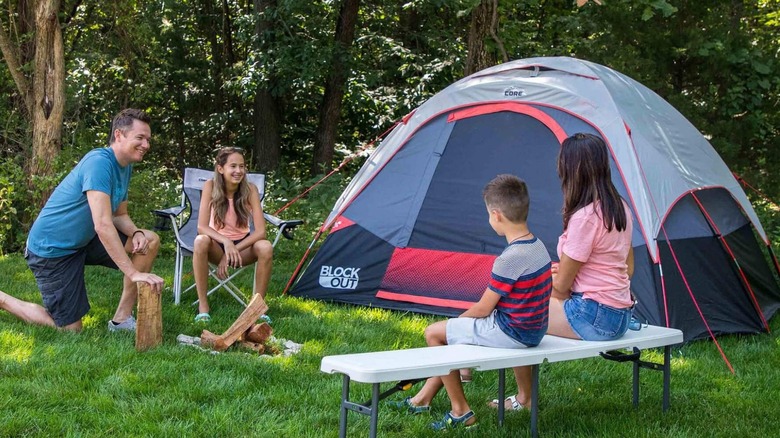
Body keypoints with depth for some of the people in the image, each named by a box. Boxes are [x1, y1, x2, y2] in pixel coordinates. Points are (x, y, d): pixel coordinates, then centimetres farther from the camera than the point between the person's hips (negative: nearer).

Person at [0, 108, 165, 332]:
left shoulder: (125, 166, 4)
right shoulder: (99, 162, -26)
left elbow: (119, 215, 11)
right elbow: (103, 224, -34)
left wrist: (136, 233, -13)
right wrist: (134, 273, -36)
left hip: (82, 240, 9)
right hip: (52, 247, -9)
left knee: (150, 241, -4)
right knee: (71, 329, -3)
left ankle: (121, 319, 1)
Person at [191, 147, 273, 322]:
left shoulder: (250, 189, -15)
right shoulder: (211, 186, -16)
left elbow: (260, 231, -20)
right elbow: (202, 227, -23)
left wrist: (233, 249, -27)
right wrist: (226, 242, -39)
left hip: (242, 245, 1)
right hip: (218, 244, -1)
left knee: (266, 247, -31)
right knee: (201, 242, -35)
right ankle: (203, 306, -25)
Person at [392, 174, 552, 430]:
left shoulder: (509, 259, -26)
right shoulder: (539, 247, 2)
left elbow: (483, 309, -16)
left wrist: (460, 319, 5)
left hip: (511, 333, -9)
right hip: (534, 330, 9)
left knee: (434, 333, 3)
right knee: (454, 332, 25)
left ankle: (460, 411, 10)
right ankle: (423, 399, 32)